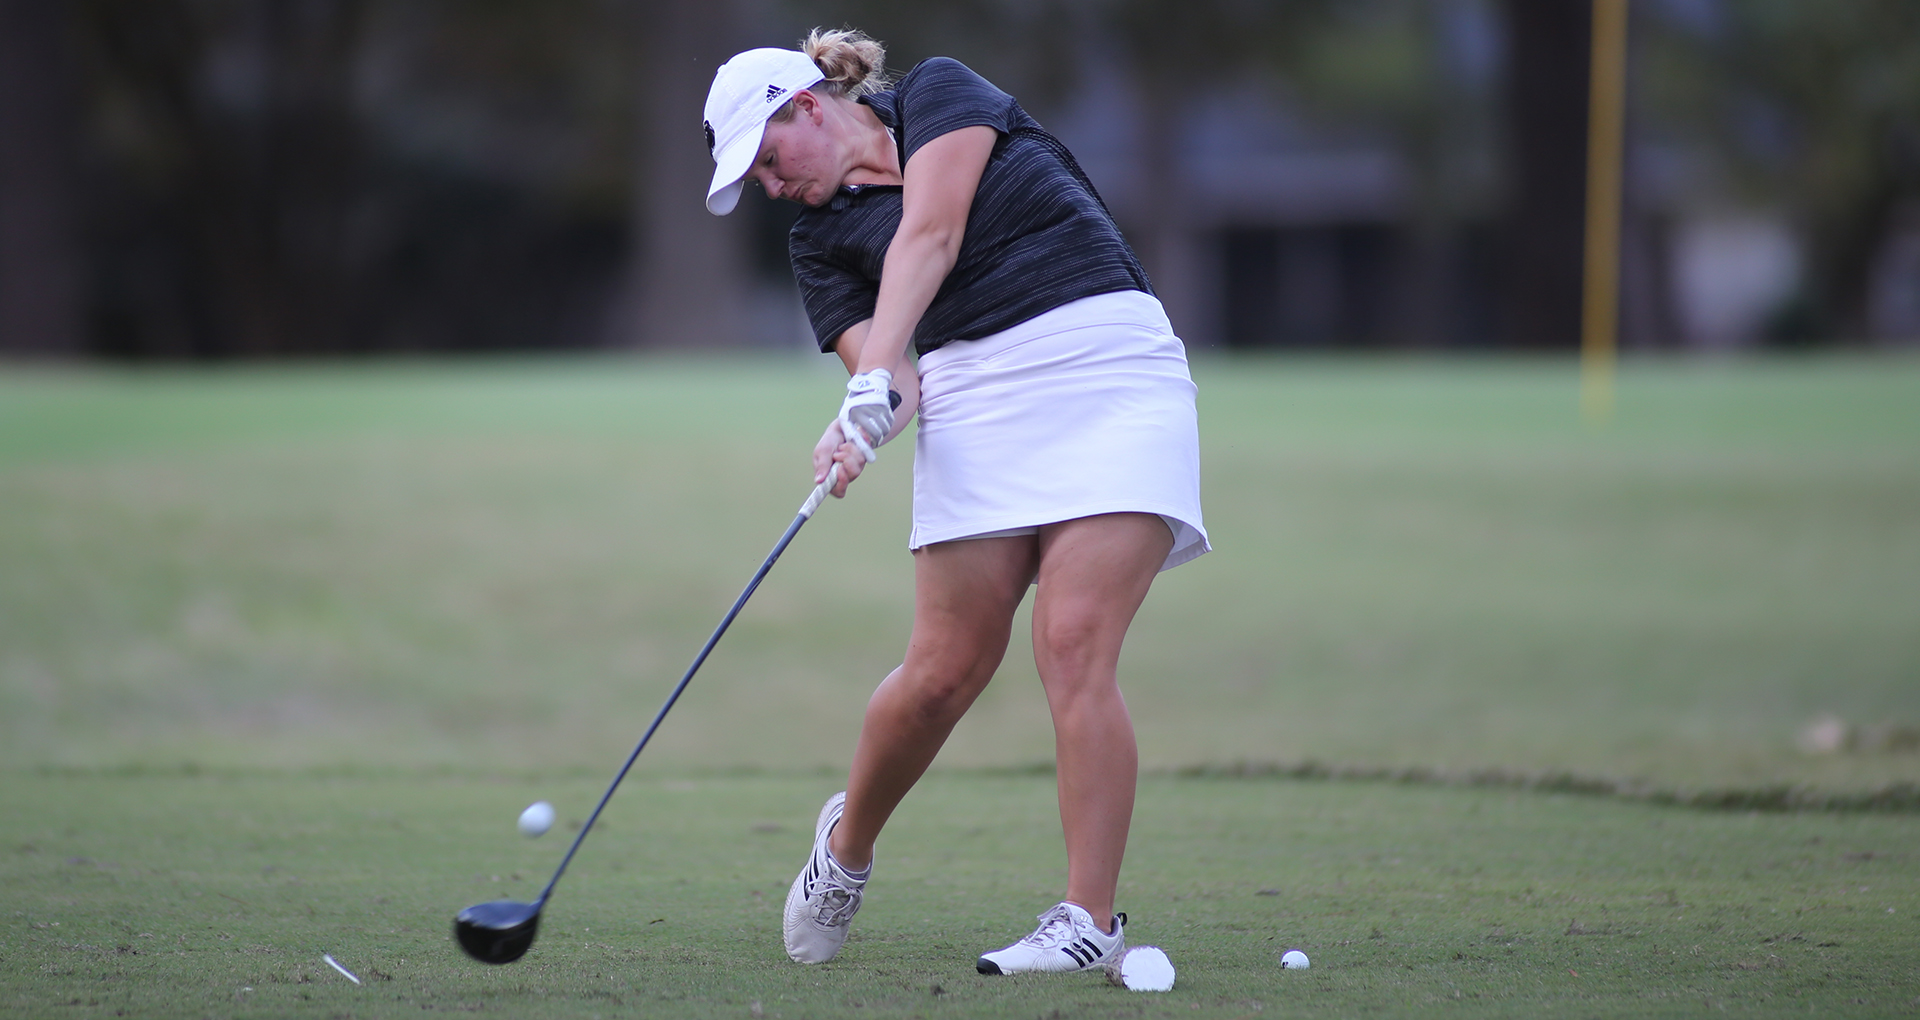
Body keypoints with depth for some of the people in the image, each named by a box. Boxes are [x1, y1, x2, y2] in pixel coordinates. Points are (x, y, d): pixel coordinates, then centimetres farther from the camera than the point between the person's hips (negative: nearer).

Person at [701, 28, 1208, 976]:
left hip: (1110, 364, -4)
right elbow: (883, 369, -1)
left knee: (1075, 647, -16)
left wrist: (875, 378, -23)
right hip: (975, 393, 4)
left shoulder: (940, 94, 5)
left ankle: (1091, 917, -13)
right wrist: (863, 421, -25)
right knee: (947, 667, -5)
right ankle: (848, 840, 22)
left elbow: (927, 237, -12)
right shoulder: (820, 237, 14)